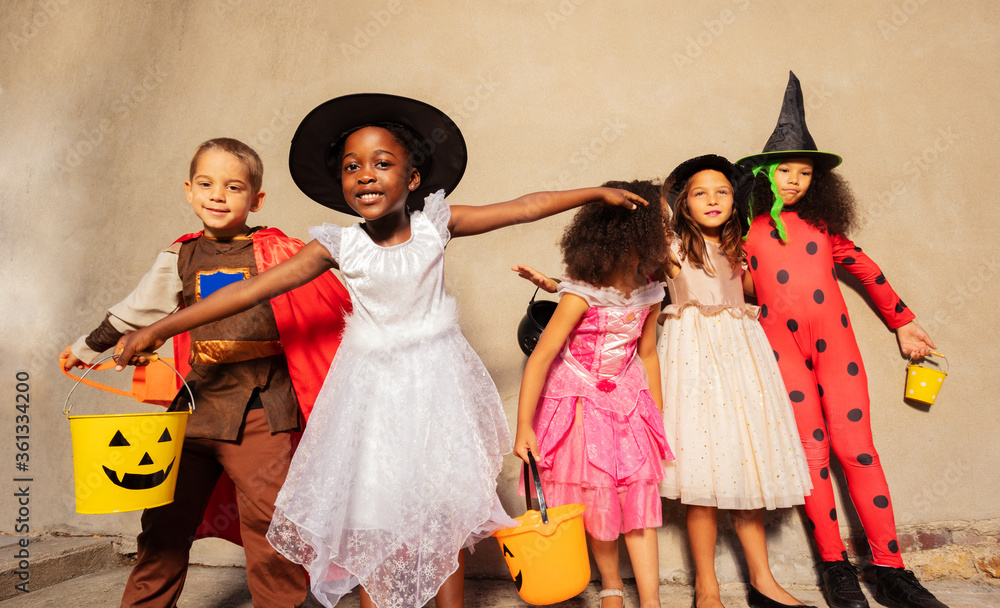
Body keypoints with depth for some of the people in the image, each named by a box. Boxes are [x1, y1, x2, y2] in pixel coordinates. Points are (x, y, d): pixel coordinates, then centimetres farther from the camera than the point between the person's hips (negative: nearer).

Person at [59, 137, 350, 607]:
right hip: (196, 404, 4)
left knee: (268, 522, -3)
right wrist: (86, 348, 35)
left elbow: (336, 303, 6)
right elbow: (135, 310, 25)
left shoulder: (279, 253, -2)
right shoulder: (180, 259, 10)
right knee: (165, 520, 13)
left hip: (262, 411, -4)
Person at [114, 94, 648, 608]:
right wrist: (161, 328, -12)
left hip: (435, 379, 0)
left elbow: (523, 208, -3)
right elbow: (254, 288, -11)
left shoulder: (435, 223, -7)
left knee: (445, 511, 10)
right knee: (371, 518, 5)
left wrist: (597, 192, 1)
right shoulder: (339, 245, -9)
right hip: (373, 387, 0)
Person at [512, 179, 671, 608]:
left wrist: (657, 416, 16)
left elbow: (646, 354, 10)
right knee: (597, 499, 6)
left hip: (626, 401, 5)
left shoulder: (649, 294, -4)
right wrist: (524, 426, -20)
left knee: (639, 496, 1)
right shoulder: (582, 294, -22)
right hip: (580, 403, -4)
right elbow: (540, 357, -21)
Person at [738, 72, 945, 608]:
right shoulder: (745, 228, 2)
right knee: (812, 452, 0)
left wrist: (903, 321, 24)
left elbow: (865, 269, 19)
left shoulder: (822, 223, 9)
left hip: (835, 341, 2)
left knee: (856, 449, -1)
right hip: (782, 347, -2)